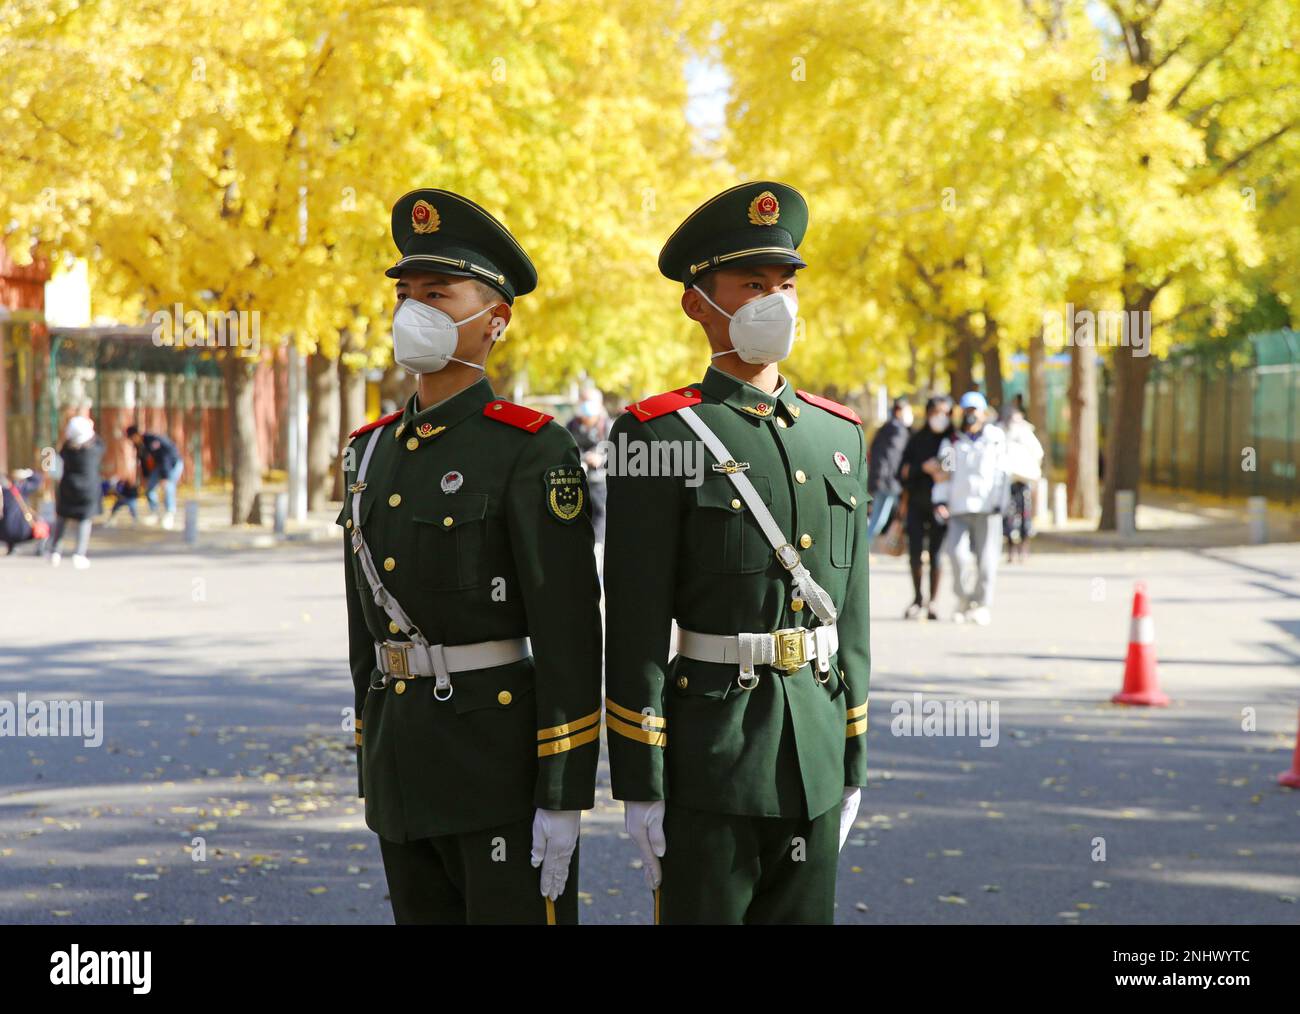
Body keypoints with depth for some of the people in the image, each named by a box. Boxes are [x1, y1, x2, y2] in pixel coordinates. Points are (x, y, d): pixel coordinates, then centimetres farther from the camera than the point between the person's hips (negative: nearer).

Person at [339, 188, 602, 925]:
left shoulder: (534, 451, -11)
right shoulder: (376, 452, 11)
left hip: (508, 753, -7)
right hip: (408, 767, 7)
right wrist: (374, 778, 16)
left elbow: (570, 634, -15)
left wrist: (564, 798, -18)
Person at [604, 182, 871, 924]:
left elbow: (850, 612, 14)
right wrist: (639, 785, -12)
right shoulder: (660, 438, -7)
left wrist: (854, 763, 12)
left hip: (814, 750, 5)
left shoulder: (839, 435, 10)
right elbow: (635, 630, -10)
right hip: (708, 755, -5)